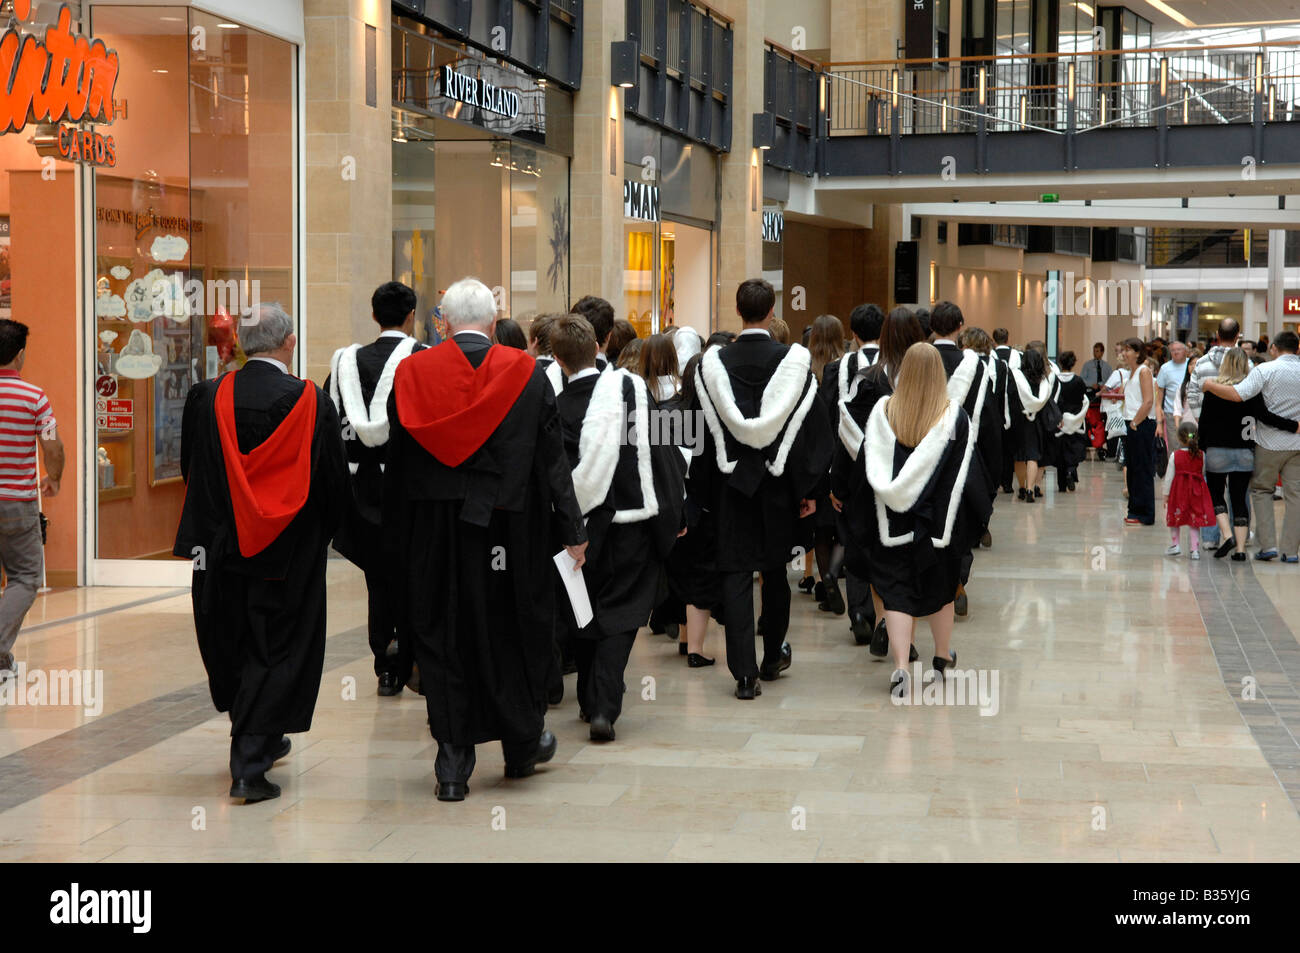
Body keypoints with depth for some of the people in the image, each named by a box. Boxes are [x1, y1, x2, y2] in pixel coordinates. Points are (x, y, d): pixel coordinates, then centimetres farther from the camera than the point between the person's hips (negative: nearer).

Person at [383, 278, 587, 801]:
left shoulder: (411, 373, -2)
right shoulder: (526, 373, -4)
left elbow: (396, 463, 2)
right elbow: (552, 457, -2)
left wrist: (396, 536, 10)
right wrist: (572, 531, 3)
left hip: (434, 528, 1)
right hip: (508, 529, 0)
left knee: (442, 640, 7)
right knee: (512, 632, 14)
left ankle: (453, 763, 5)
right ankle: (522, 745, 27)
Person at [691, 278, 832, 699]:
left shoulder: (713, 363, -5)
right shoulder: (794, 360, -6)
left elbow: (703, 429, -1)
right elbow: (811, 426, -4)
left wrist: (703, 488, 6)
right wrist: (808, 488, 3)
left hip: (730, 478, 0)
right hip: (778, 481, 1)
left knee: (736, 574, 0)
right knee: (775, 569, 17)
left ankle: (744, 673, -7)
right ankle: (773, 658, 31)